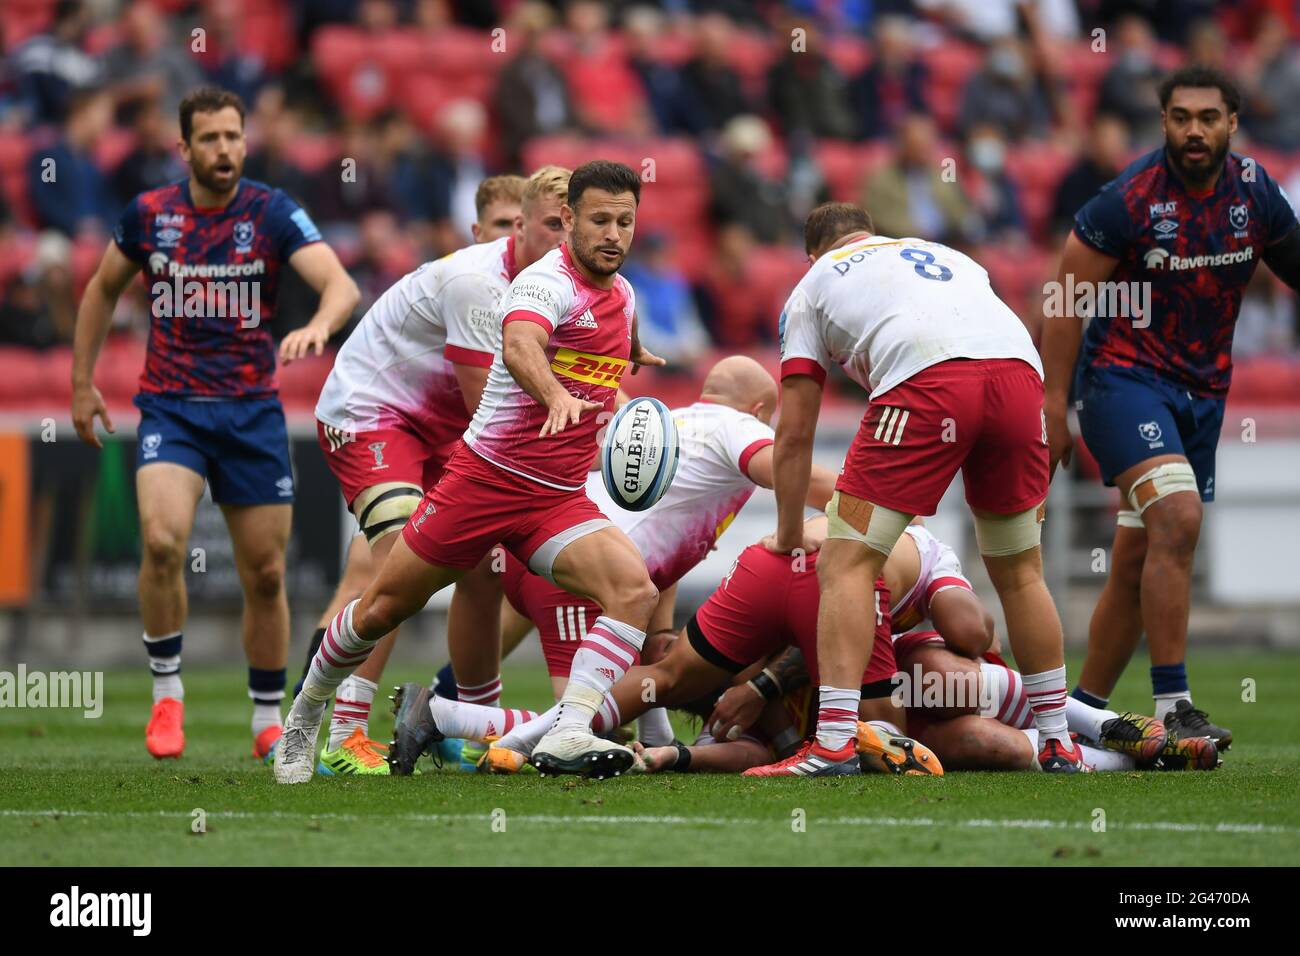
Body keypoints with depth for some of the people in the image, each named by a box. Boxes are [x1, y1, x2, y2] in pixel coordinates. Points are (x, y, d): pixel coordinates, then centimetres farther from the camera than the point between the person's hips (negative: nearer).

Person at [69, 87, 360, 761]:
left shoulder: (273, 213, -4)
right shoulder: (149, 214, 1)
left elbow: (341, 284, -17)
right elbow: (103, 290, 18)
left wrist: (319, 325, -39)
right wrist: (82, 382, 15)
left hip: (252, 411, 0)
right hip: (171, 407, 0)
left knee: (265, 572, 4)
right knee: (162, 540, -24)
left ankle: (269, 721, 22)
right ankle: (166, 693, -6)